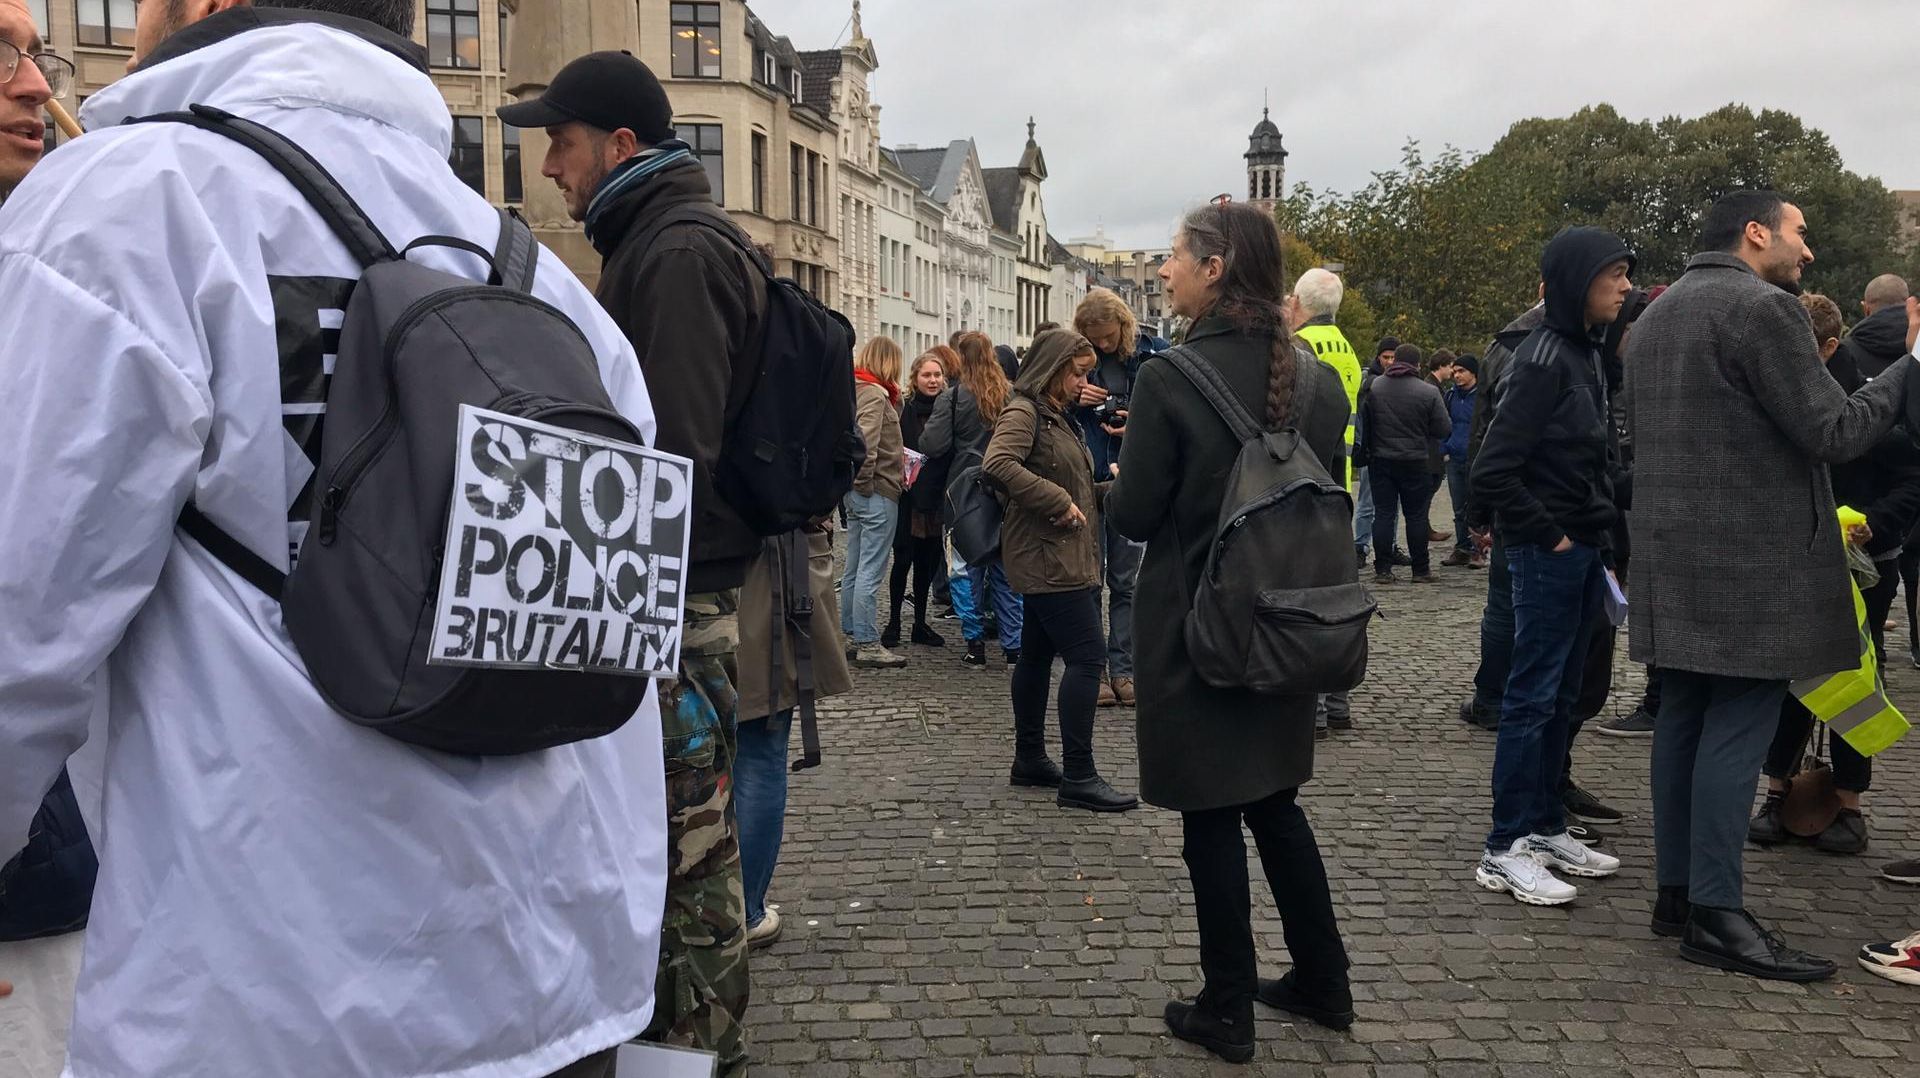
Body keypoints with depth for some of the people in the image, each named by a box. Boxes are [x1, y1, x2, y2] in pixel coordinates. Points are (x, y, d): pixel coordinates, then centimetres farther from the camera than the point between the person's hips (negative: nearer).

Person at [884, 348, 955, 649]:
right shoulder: (904, 410, -4)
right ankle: (893, 623, 11)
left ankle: (920, 624, 20)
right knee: (904, 559, 1)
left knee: (929, 561, 10)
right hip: (909, 497, -3)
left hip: (937, 498, 3)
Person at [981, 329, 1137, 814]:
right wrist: (1059, 502, -26)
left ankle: (1030, 759, 24)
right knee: (1087, 655, -12)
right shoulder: (1023, 412, -12)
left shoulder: (1059, 417, 19)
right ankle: (1079, 777, -9)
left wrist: (1110, 490, 9)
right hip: (1047, 558, -10)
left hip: (1067, 558, 10)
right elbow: (997, 464, -30)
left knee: (1038, 656, 15)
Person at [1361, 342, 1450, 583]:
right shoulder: (1429, 392, -9)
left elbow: (1363, 424, 3)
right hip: (1416, 462, -2)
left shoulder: (1373, 387, -2)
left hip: (1380, 460, 2)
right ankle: (1421, 570, 11)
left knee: (1383, 513, 5)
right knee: (1416, 515, 6)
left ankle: (1382, 569, 4)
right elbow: (1445, 429, -4)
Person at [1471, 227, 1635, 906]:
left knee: (1562, 696, 14)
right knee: (1533, 697, -4)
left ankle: (1547, 829, 24)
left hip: (1584, 550, 9)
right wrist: (1547, 534, -15)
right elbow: (1493, 470, -22)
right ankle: (1505, 850, 4)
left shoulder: (1586, 354, 12)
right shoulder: (1543, 358, -16)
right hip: (1549, 553, -9)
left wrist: (1601, 531, 10)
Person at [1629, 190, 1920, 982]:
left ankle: (1677, 891, 15)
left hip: (1673, 559, 9)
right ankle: (1716, 914, -4)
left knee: (1685, 722, 11)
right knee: (1737, 731, -6)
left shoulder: (1654, 317, 16)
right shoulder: (1763, 308, -12)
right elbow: (1833, 431, -14)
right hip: (1751, 563, -9)